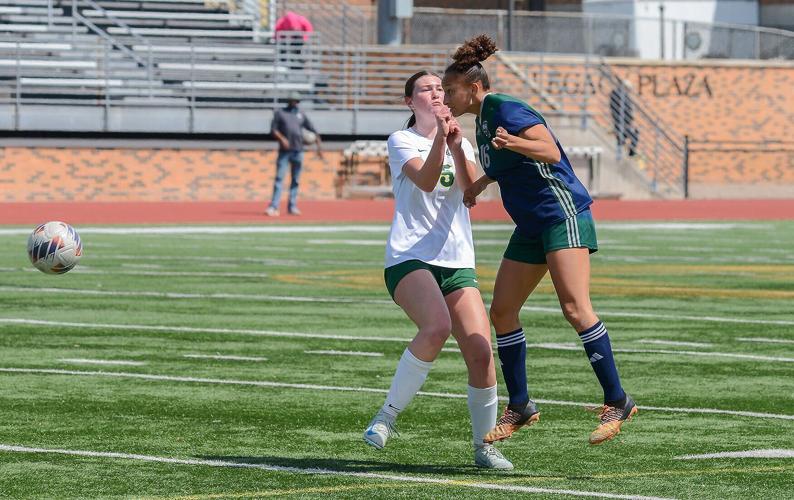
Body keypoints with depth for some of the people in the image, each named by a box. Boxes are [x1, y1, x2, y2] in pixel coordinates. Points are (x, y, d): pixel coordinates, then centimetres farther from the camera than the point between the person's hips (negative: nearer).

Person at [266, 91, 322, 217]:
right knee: (279, 178, -11)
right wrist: (282, 139, -18)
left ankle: (292, 206, 11)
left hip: (298, 151, 3)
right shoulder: (280, 113, 9)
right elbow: (273, 130, 1)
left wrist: (319, 147, 4)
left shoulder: (301, 115, 16)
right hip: (284, 150, -3)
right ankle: (273, 207, -15)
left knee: (295, 180, 5)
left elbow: (313, 130, 14)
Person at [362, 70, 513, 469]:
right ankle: (388, 415, -19)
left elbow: (470, 187, -4)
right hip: (409, 257, -5)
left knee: (481, 352, -10)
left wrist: (456, 147, -19)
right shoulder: (401, 141, 4)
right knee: (437, 326, -33)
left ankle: (483, 446, 5)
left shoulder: (461, 144, 17)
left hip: (457, 263, 5)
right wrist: (439, 139, -28)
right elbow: (425, 180, -15)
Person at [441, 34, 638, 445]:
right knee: (502, 311, 6)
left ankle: (617, 402, -16)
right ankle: (519, 408, 14)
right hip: (531, 226, 10)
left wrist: (511, 142, -40)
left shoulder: (505, 109, -14)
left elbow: (551, 152, -25)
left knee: (575, 307, -19)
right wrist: (482, 182, 21)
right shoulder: (483, 120, 14)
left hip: (563, 215, -10)